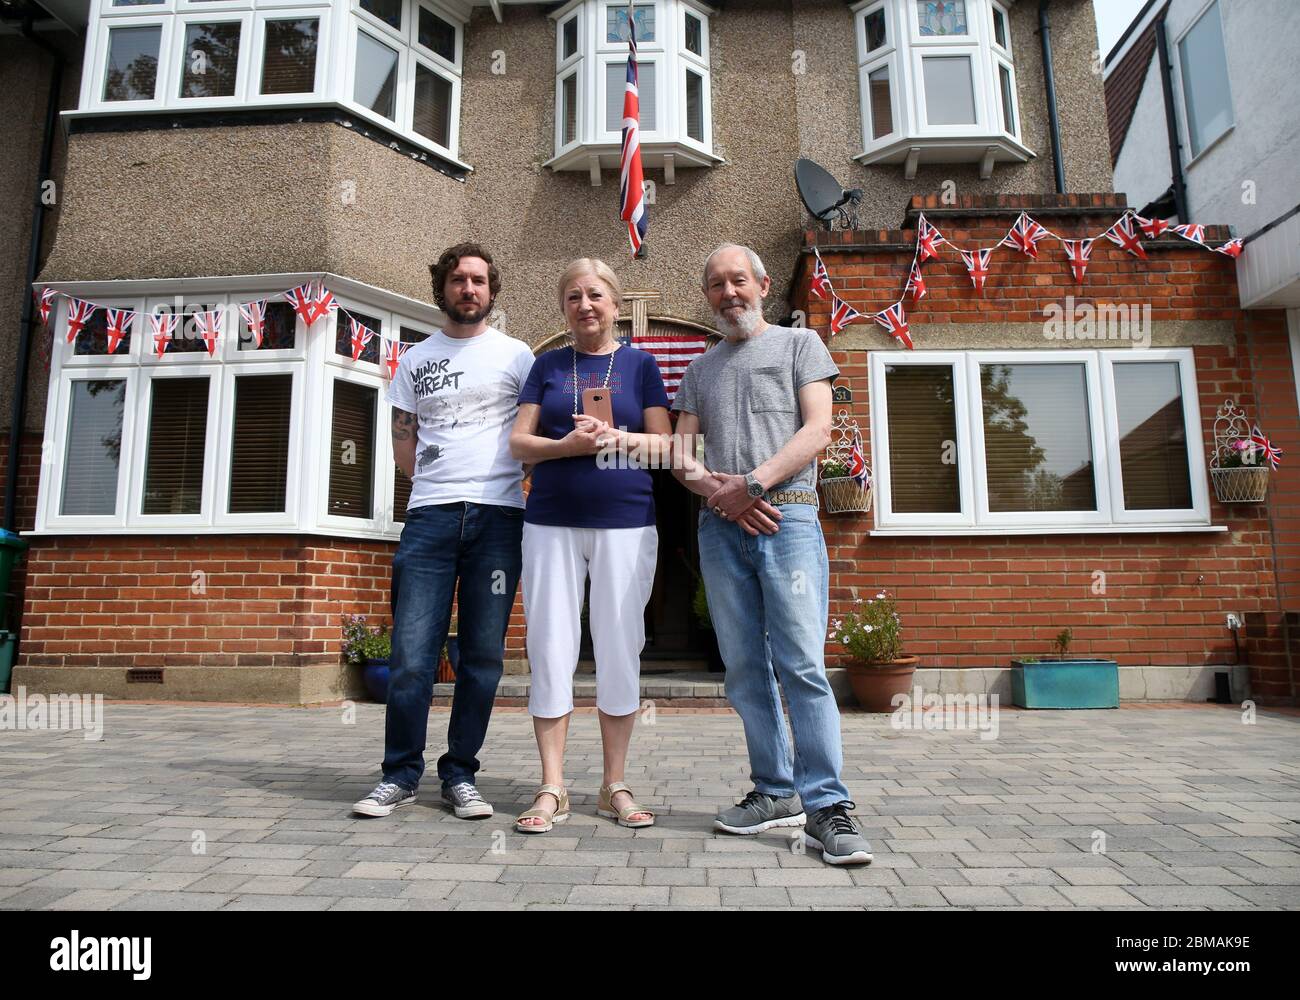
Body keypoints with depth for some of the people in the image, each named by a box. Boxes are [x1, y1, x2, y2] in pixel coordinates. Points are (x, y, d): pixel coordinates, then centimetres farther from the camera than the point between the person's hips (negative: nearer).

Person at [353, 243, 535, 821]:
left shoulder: (516, 356, 10)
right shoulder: (416, 360, 17)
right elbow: (404, 447, 18)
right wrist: (443, 485, 8)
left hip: (497, 517, -1)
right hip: (430, 515, 2)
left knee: (482, 655, 2)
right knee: (412, 653, -2)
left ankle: (460, 775, 15)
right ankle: (401, 774, 13)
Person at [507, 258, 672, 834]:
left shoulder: (640, 365, 9)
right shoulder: (547, 366, 12)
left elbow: (665, 446, 3)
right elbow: (519, 443, 4)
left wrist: (616, 438, -16)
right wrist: (568, 445, -15)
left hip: (626, 525, -1)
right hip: (551, 524, 1)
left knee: (619, 652, 2)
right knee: (550, 651, 0)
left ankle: (615, 787, 16)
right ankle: (552, 790, 11)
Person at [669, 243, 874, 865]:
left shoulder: (799, 344, 13)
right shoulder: (700, 370, 23)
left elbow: (817, 430, 0)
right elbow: (680, 455, 15)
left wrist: (754, 482, -11)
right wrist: (717, 489, -6)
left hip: (787, 517, -4)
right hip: (720, 526, 4)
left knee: (802, 665, -10)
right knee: (745, 669, 4)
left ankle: (826, 806, -4)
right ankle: (776, 792, 14)